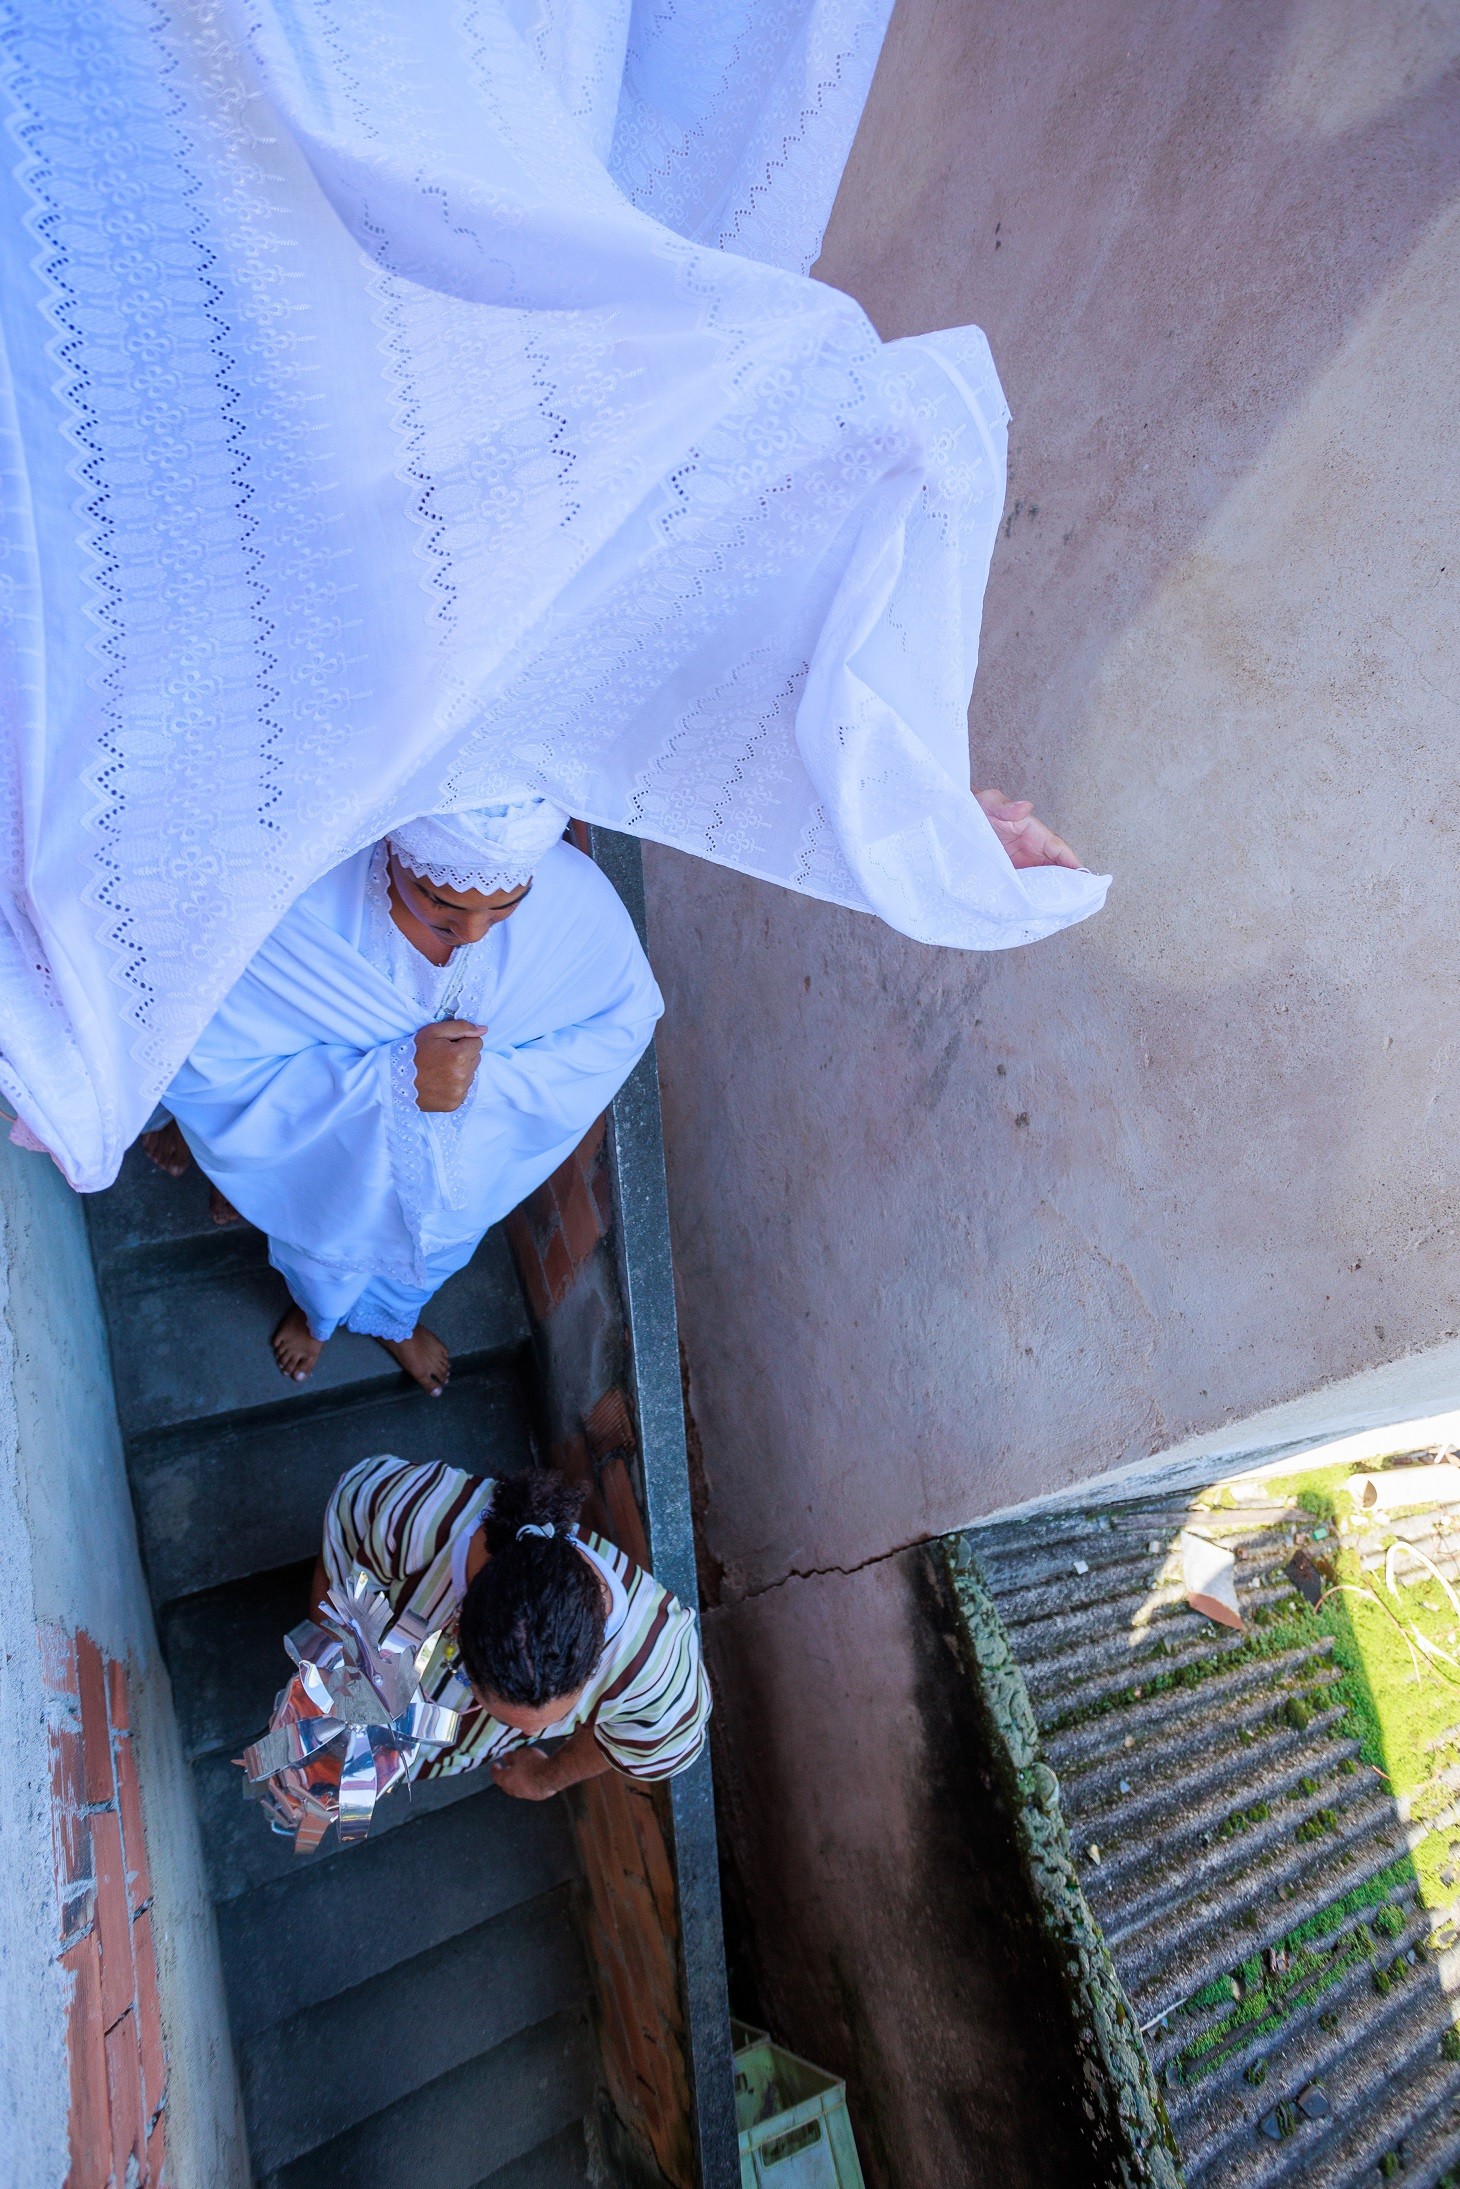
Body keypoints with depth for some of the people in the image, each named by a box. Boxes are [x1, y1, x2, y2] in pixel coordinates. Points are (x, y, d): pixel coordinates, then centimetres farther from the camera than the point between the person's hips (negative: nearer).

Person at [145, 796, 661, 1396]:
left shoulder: (578, 898, -35)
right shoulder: (292, 908, -41)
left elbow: (621, 1027, -18)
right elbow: (208, 1063, -31)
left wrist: (487, 1078, -33)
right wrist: (390, 1076, -43)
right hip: (332, 1163, -1)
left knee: (430, 1257, 36)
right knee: (320, 1260, 34)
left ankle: (395, 1319, 74)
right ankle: (316, 1312, 73)